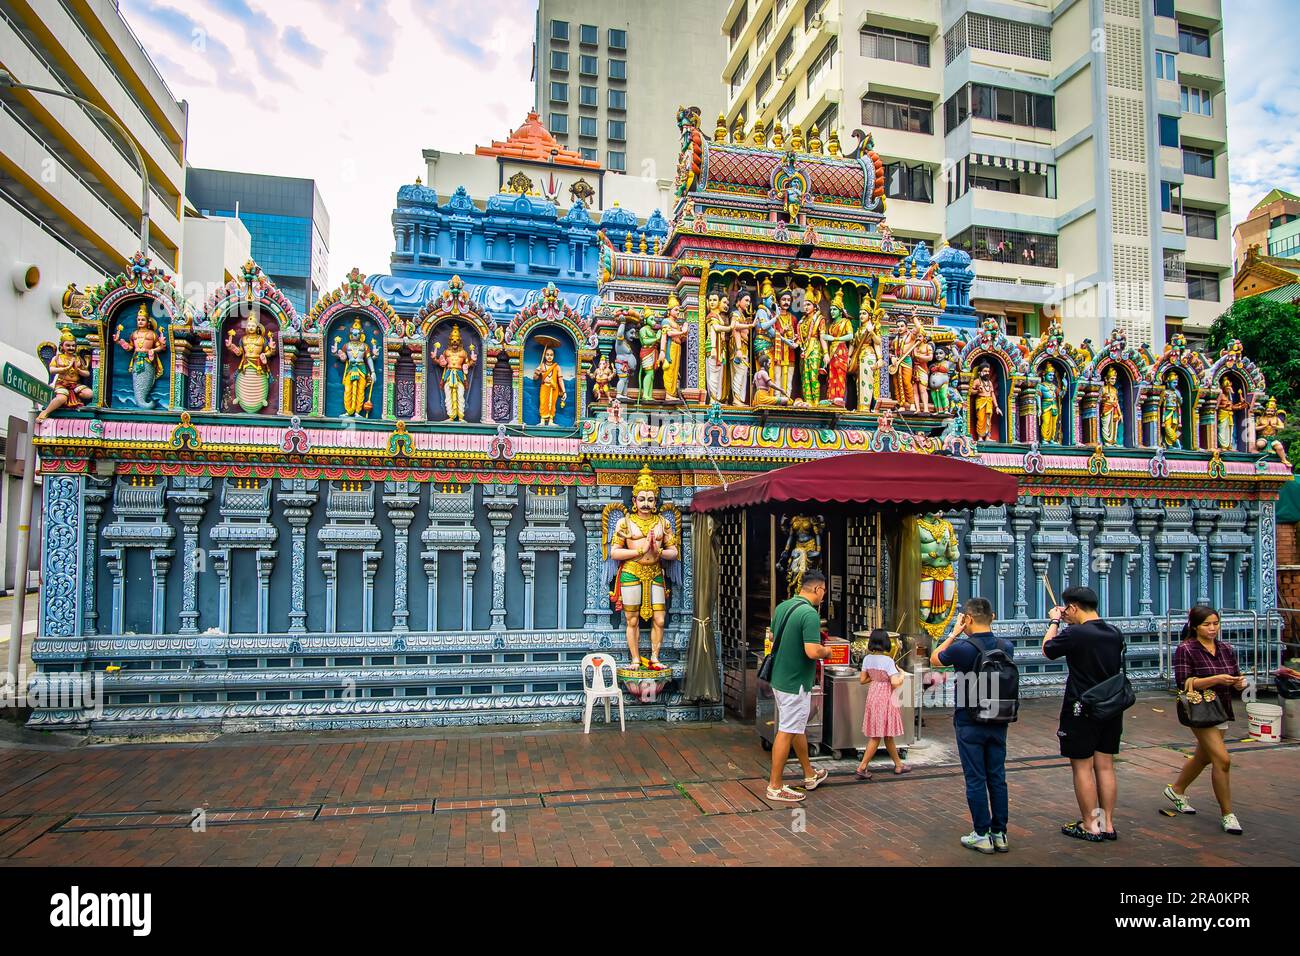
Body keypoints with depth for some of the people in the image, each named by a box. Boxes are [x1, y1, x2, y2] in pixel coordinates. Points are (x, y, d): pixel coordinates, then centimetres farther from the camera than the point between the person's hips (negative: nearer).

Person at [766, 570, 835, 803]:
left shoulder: (782, 607, 5)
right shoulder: (810, 613, -22)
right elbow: (812, 651, -29)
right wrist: (826, 651, -7)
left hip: (780, 677, 9)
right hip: (795, 683, -9)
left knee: (798, 728, 22)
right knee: (786, 732, 1)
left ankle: (810, 775, 38)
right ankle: (775, 787, 10)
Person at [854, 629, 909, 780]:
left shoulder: (867, 659, 0)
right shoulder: (888, 661, -17)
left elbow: (862, 680, 6)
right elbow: (895, 683, -21)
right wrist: (902, 676, -3)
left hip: (873, 695, 6)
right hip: (885, 697, -6)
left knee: (887, 734, 16)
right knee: (877, 736, 0)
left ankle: (898, 764, 30)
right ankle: (862, 767, -2)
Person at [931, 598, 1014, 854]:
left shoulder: (962, 648, -18)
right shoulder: (1007, 647, -4)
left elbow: (934, 660, 0)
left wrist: (953, 634, 3)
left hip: (970, 723, -5)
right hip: (998, 722, 5)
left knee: (976, 780, 4)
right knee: (997, 778, 12)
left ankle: (982, 836, 10)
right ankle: (1000, 834, 20)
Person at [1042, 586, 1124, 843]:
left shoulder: (1075, 634, -20)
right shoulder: (1115, 633, 1)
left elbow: (1048, 650, -3)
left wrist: (1054, 622, 10)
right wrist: (1070, 623, 19)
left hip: (1082, 710, -7)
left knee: (1082, 768, 3)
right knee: (1105, 766, 13)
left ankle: (1090, 826, 10)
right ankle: (1107, 824, 19)